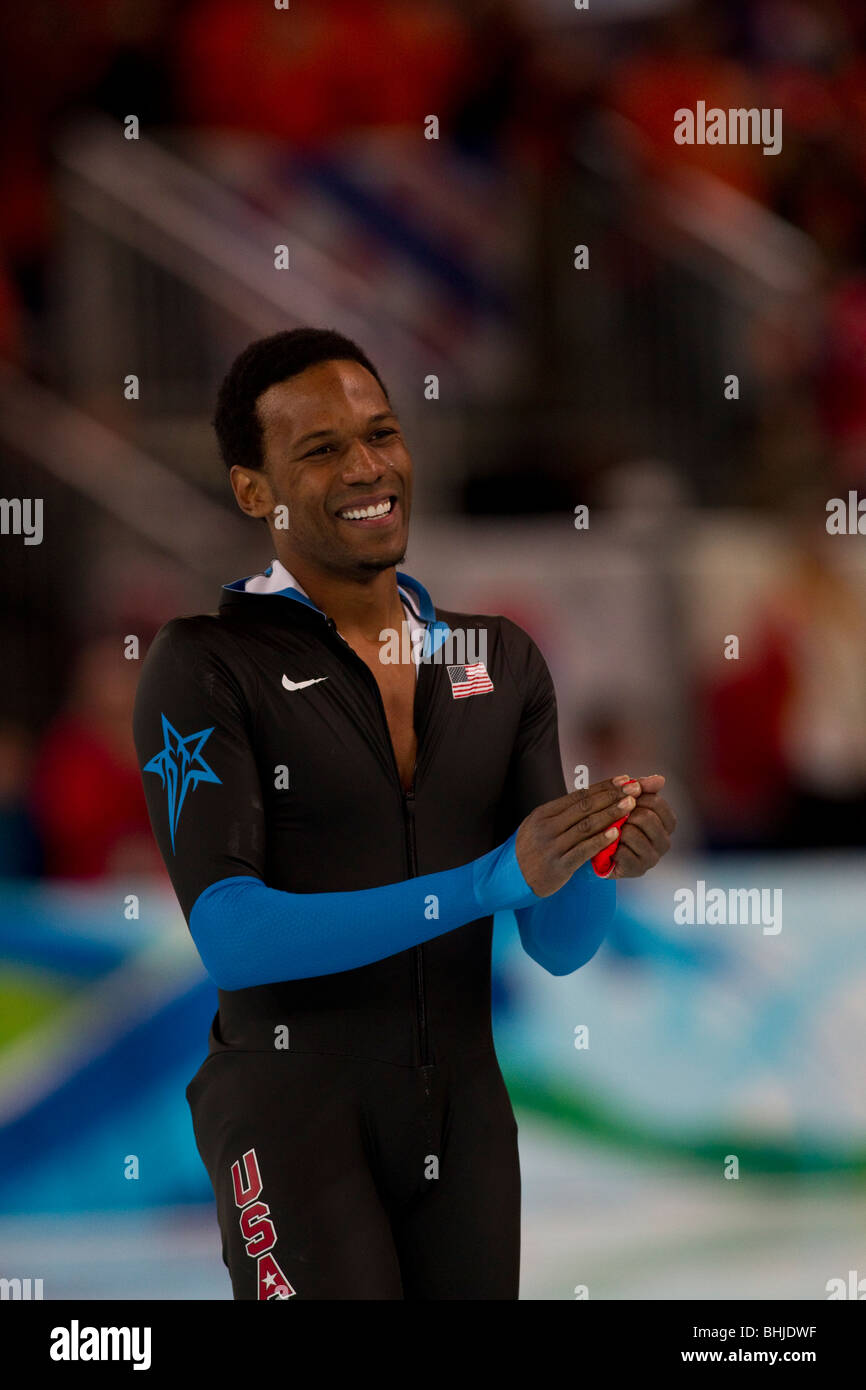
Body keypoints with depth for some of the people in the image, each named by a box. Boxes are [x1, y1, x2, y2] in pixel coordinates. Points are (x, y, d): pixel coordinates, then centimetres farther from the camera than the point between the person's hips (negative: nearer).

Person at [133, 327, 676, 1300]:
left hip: (464, 1118, 5)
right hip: (297, 1120, -5)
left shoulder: (502, 662, 9)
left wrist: (610, 860, -17)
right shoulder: (206, 667, -7)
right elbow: (228, 936, -19)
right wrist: (488, 882, -28)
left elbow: (558, 945, 7)